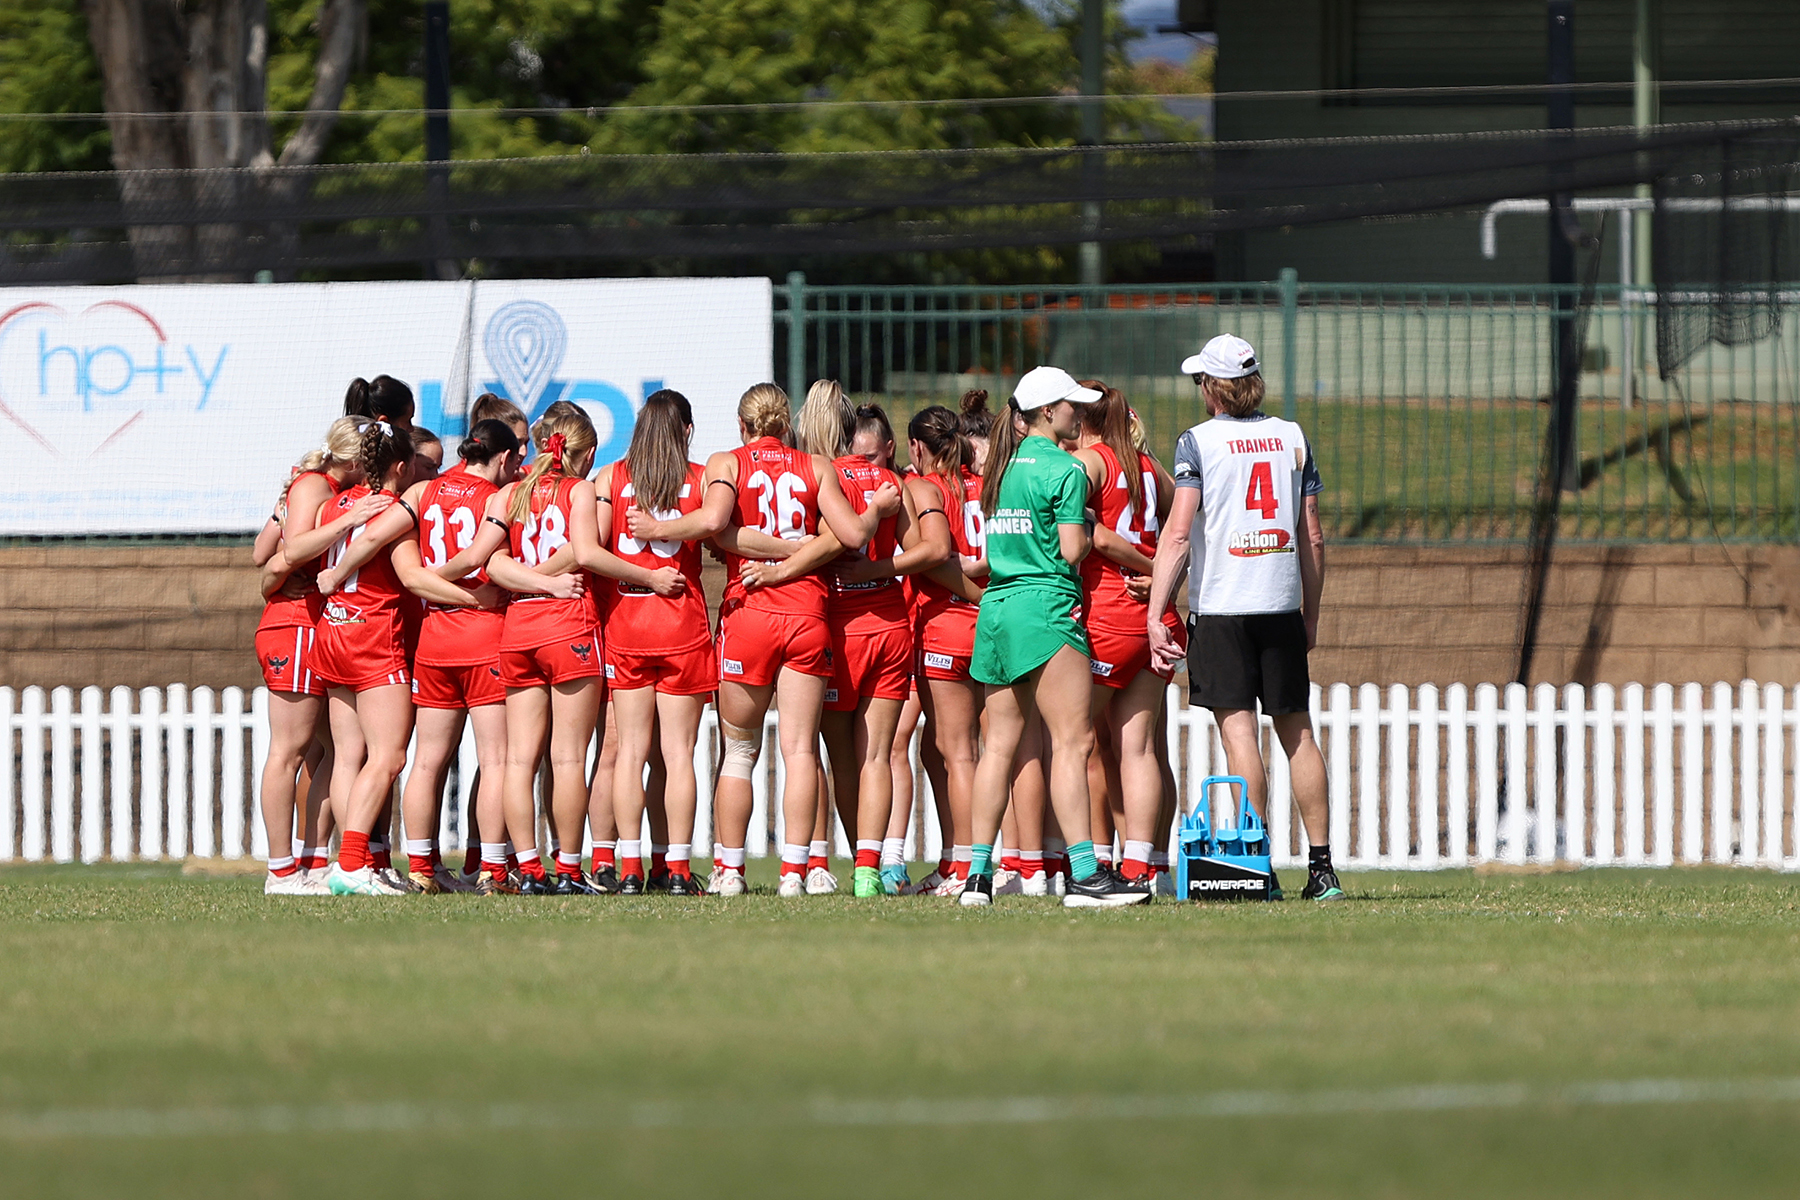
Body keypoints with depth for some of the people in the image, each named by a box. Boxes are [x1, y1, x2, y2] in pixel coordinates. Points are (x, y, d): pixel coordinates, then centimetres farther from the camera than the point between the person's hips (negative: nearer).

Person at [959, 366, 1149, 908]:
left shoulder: (1002, 466, 15)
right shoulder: (1064, 468, -8)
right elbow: (1071, 551, -12)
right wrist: (1087, 527, 8)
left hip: (996, 602, 8)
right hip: (1046, 607, -8)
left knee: (1000, 743, 10)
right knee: (1072, 741, -11)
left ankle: (977, 873, 9)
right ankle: (1084, 874, -19)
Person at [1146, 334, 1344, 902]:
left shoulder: (1199, 441, -4)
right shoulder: (1291, 437, 8)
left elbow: (1178, 534, -12)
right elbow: (1313, 537, 9)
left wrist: (1156, 614, -11)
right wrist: (1310, 615, 19)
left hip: (1219, 605, -4)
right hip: (1281, 603, 4)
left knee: (1240, 733, -5)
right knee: (1297, 733, 10)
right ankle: (1322, 868, 10)